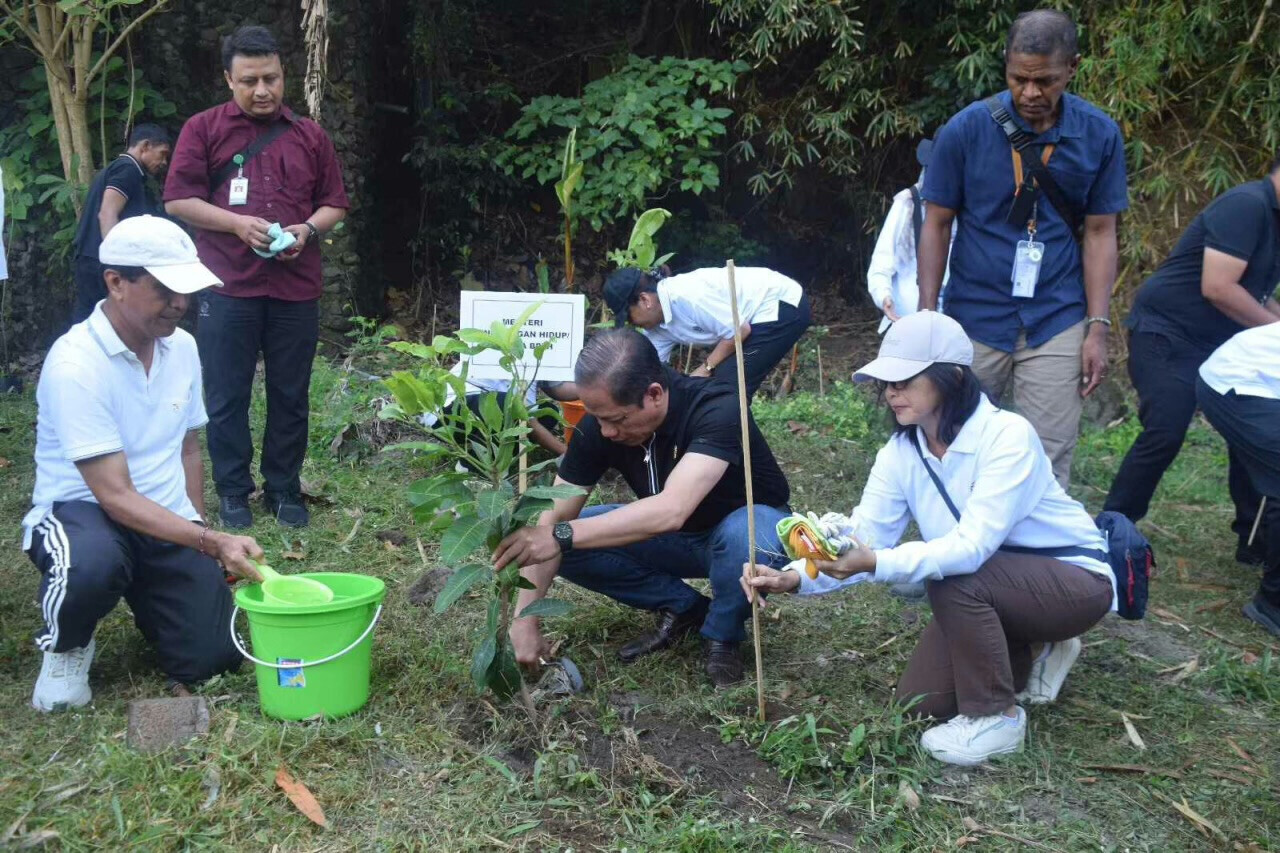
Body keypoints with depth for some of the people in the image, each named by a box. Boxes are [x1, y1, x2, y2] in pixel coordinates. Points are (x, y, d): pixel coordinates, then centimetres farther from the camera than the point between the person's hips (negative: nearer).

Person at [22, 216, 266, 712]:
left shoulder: (182, 346, 0)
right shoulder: (75, 364, -22)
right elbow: (115, 496, -26)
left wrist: (200, 530, 9)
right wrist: (211, 543, -34)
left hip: (169, 523, 6)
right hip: (83, 511, -5)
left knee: (210, 657, -9)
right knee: (92, 566, -41)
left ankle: (145, 596, 26)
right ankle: (65, 648, -5)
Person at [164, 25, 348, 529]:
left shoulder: (309, 136, 11)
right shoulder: (203, 129, 4)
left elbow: (334, 203, 14)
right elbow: (177, 200, -1)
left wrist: (309, 229, -7)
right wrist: (237, 224, -13)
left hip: (296, 289, 2)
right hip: (228, 289, -2)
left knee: (290, 395, 7)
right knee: (227, 397, 3)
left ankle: (283, 489, 19)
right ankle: (232, 492, 15)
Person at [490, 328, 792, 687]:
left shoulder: (717, 410, -34)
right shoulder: (598, 425, -19)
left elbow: (672, 510, -47)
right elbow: (552, 518, -17)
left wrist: (562, 535, -52)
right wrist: (525, 620, -25)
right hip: (679, 538, 5)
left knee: (744, 536, -40)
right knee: (568, 545, -15)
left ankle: (721, 634, -9)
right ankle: (683, 608, 2)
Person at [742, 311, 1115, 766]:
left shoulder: (1008, 436, -30)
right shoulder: (901, 452, -9)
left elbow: (971, 547, -39)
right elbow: (862, 540, -15)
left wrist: (876, 565, -51)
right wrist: (795, 578, -33)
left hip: (1075, 578, -7)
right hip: (990, 590, 7)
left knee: (954, 578, -32)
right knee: (921, 699, -2)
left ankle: (995, 718, -11)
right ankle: (1030, 654, 22)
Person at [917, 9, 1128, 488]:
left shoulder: (1099, 135, -2)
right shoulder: (967, 129, -7)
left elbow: (1099, 233, 3)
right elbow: (937, 225, -1)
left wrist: (1098, 328, -2)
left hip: (1056, 323, 1)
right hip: (975, 320, 0)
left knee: (1047, 464, 3)